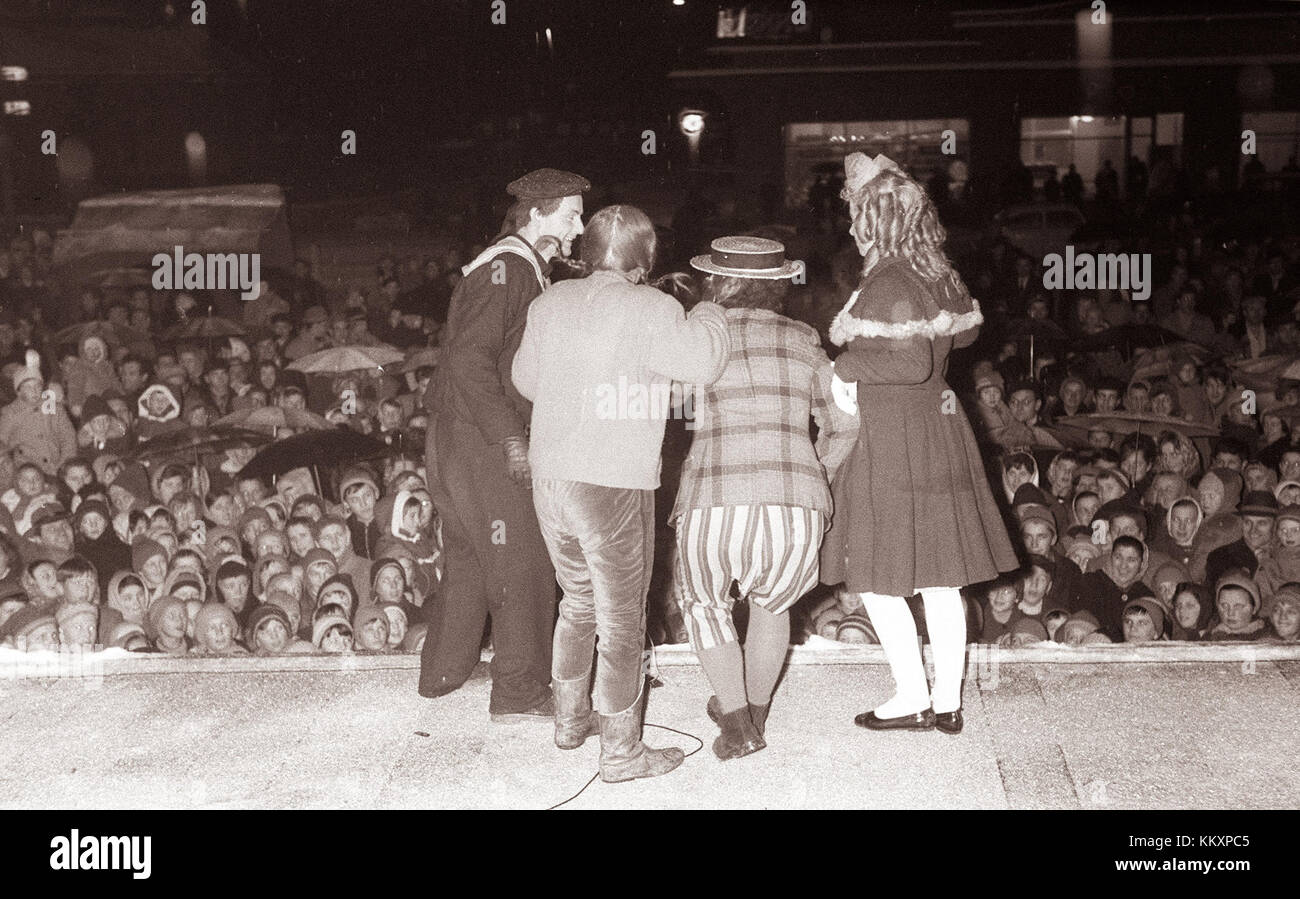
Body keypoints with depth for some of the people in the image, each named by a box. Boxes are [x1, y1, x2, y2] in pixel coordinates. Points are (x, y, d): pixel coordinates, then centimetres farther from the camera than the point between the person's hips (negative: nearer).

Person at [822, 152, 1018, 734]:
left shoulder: (887, 283, -18)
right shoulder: (939, 276, 7)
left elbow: (914, 364, -26)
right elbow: (966, 331, 25)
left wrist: (847, 364, -15)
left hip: (892, 439, -8)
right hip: (939, 429, 8)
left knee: (876, 578, 2)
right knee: (939, 576, 11)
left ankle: (912, 698, 7)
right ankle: (947, 701, 18)